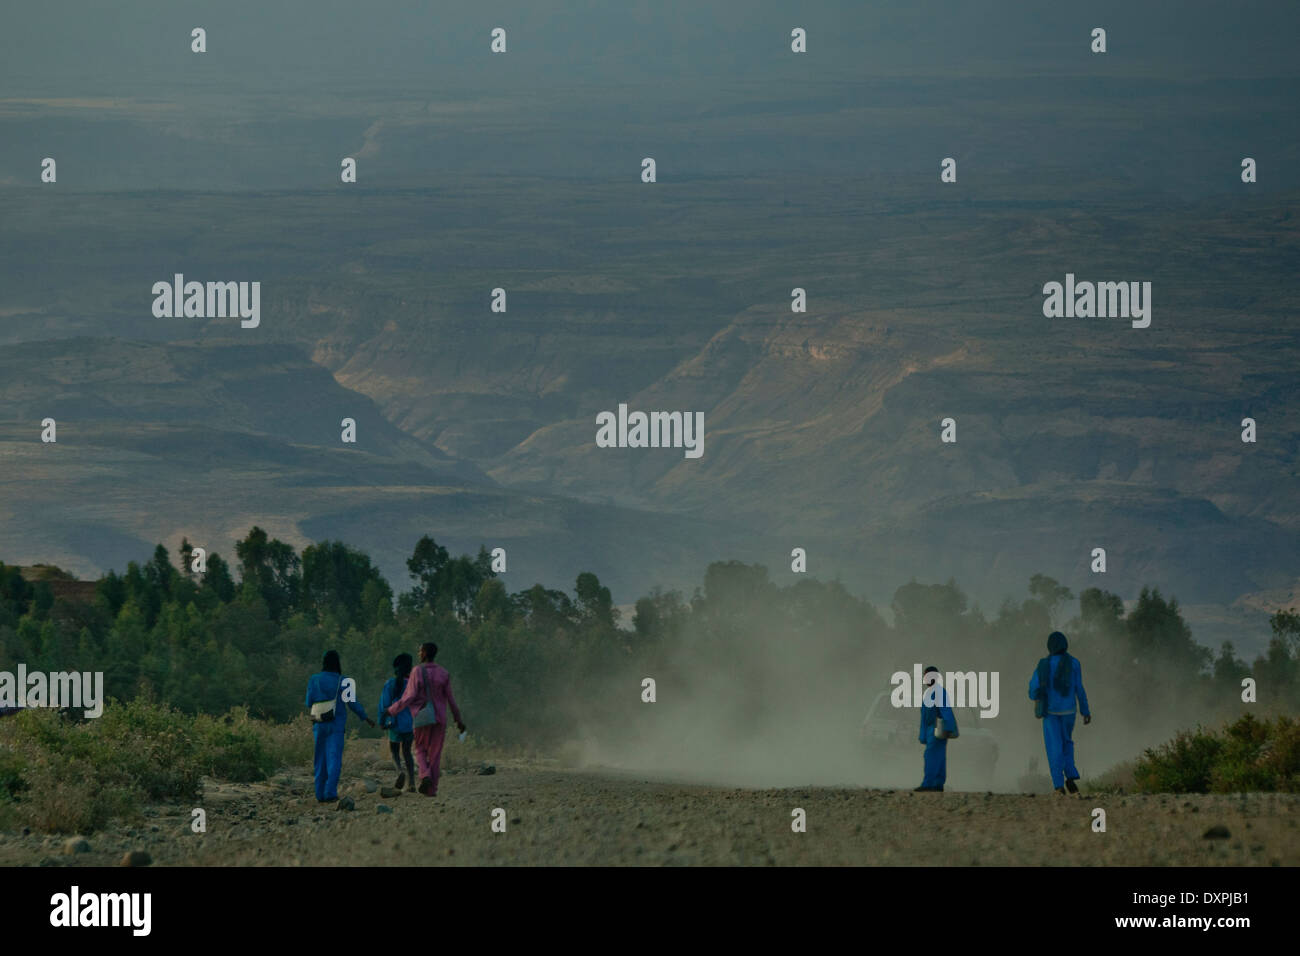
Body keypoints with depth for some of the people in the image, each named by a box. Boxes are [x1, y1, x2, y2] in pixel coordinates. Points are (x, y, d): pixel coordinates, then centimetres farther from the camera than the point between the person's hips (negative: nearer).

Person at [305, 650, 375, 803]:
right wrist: (365, 718, 7)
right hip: (336, 725, -3)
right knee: (334, 760, -3)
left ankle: (320, 794, 10)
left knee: (321, 760, 12)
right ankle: (330, 793, -15)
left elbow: (309, 702, -1)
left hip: (319, 725, 3)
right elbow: (352, 703, -5)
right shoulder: (341, 681, -7)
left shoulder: (314, 680, -2)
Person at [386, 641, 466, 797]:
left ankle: (425, 776, -13)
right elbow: (451, 699, 2)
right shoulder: (443, 674, 0)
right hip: (439, 718, 2)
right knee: (435, 754, 9)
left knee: (420, 750, 14)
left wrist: (392, 710, -1)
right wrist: (459, 720, 12)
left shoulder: (417, 672, -10)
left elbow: (409, 697, -12)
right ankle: (432, 788, 7)